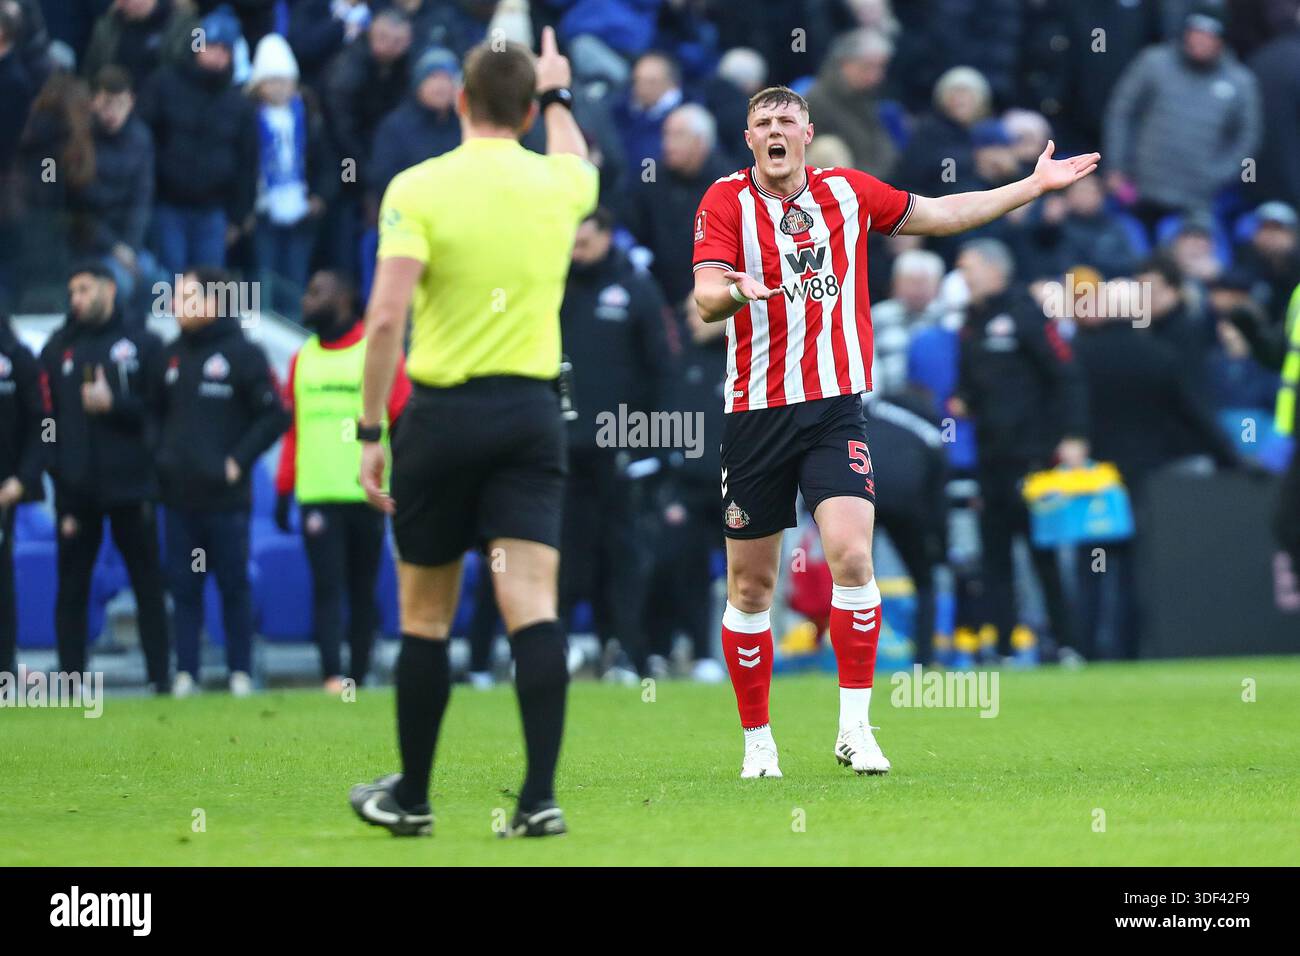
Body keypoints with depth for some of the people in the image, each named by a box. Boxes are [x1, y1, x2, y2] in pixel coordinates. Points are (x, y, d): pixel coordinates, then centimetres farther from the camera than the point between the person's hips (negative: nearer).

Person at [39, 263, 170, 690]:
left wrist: (114, 405, -13)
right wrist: (58, 475, -5)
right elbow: (47, 421, 5)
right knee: (71, 589, 0)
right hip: (76, 491, 1)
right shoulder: (57, 350, 10)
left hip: (131, 488, -1)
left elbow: (161, 412, 2)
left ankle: (160, 679, 6)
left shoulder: (143, 345, 7)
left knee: (149, 586, 2)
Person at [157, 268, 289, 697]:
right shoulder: (171, 355, 12)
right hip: (178, 496, 5)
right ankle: (185, 673, 7)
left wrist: (239, 460, -11)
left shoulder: (244, 354, -5)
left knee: (234, 585, 2)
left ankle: (241, 673, 7)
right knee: (183, 587, 4)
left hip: (226, 496, -5)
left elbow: (274, 415, -8)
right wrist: (161, 457, 8)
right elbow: (158, 415, 21)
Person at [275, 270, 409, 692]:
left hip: (366, 496, -2)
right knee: (327, 586, -9)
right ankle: (333, 677, -16)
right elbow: (292, 429, 15)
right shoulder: (302, 359, 13)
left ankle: (357, 680, 8)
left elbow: (403, 420, 0)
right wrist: (283, 491, 10)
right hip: (316, 496, 2)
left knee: (362, 591, 4)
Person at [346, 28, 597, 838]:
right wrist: (558, 94, 49)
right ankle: (541, 796, -14)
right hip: (533, 413, 2)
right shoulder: (558, 182, 5)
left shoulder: (418, 188, -7)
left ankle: (412, 796, 19)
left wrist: (371, 431, -9)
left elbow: (386, 318, -14)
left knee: (426, 615, 9)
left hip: (443, 413, -2)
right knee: (532, 606, -4)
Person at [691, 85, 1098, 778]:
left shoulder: (848, 192, 8)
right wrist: (736, 290, -36)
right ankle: (757, 740, 18)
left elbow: (943, 214, 21)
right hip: (755, 410, -1)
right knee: (750, 587, 4)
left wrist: (1036, 185, 21)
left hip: (836, 408, 1)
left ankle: (854, 727, -11)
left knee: (851, 557, -19)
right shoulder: (726, 200, -1)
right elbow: (705, 298, -12)